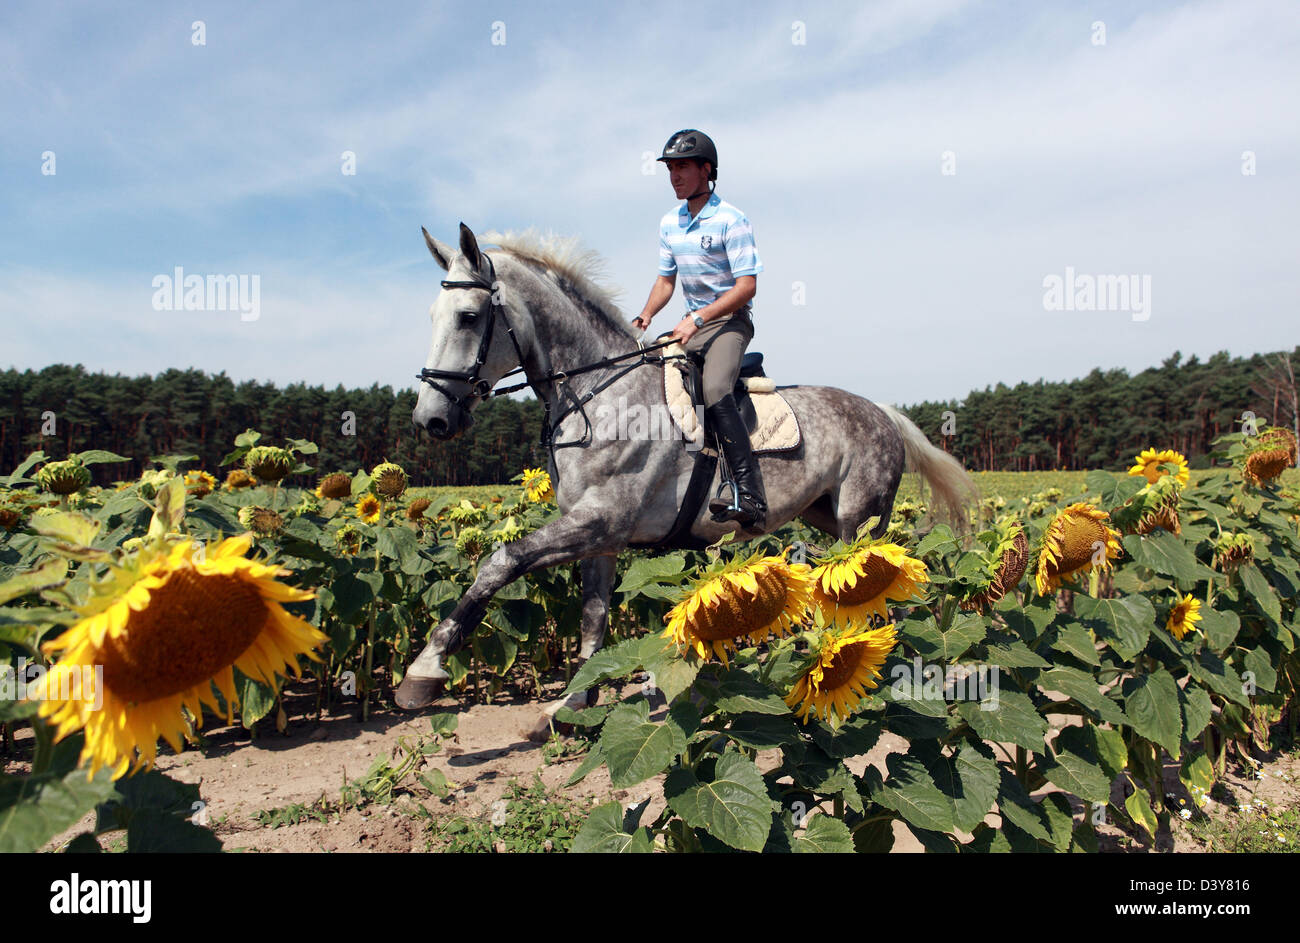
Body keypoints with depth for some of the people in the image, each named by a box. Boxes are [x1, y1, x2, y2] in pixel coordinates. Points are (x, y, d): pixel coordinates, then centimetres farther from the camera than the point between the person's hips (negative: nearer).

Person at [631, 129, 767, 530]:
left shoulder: (731, 220, -11)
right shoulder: (669, 223, 11)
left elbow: (747, 286, -17)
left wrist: (699, 319, -25)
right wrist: (645, 316, -1)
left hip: (729, 320, -8)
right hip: (693, 324, 8)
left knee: (714, 391, -32)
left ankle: (750, 498, -32)